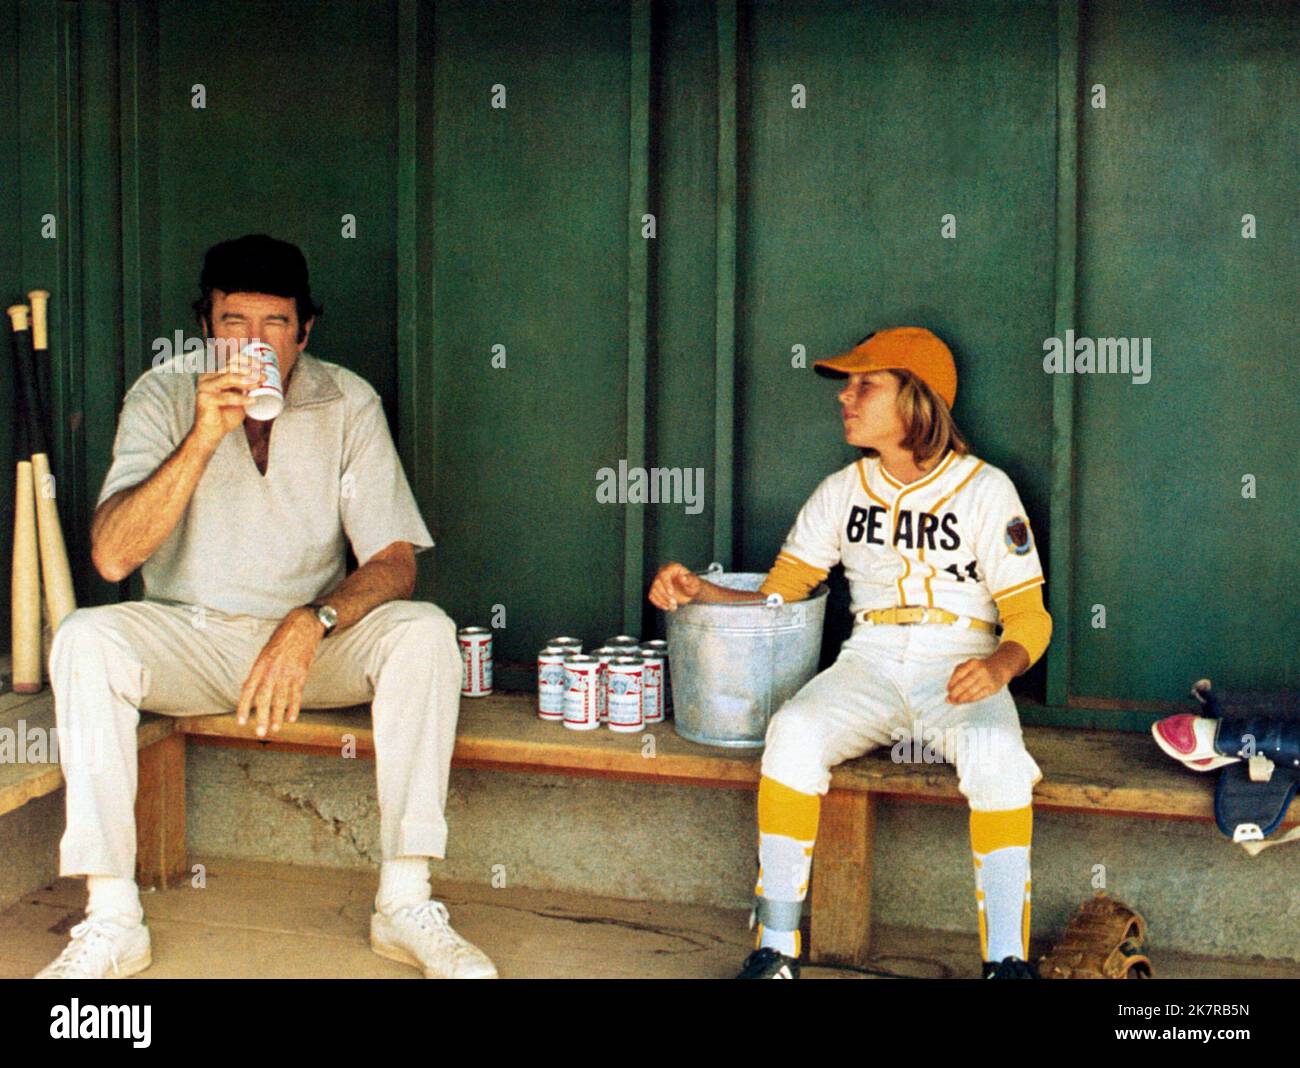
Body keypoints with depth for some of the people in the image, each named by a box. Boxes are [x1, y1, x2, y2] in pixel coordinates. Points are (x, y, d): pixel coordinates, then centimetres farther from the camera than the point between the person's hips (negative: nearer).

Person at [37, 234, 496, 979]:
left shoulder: (347, 403, -6)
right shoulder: (164, 397, -7)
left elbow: (395, 562, -10)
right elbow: (112, 556, -18)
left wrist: (312, 623, -30)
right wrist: (203, 438, -29)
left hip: (316, 640, 0)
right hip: (191, 640, 0)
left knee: (425, 633, -27)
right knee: (86, 639, -28)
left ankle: (407, 903, -23)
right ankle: (111, 920, -23)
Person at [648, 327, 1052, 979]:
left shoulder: (984, 488, 3)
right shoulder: (842, 492, 14)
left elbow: (1029, 615, -1)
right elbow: (775, 600, 12)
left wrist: (1000, 664, -23)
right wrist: (698, 591, -5)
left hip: (960, 668, -2)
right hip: (870, 663, 2)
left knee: (996, 753, -35)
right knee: (793, 733, -29)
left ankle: (1007, 959, -25)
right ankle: (776, 952, -21)